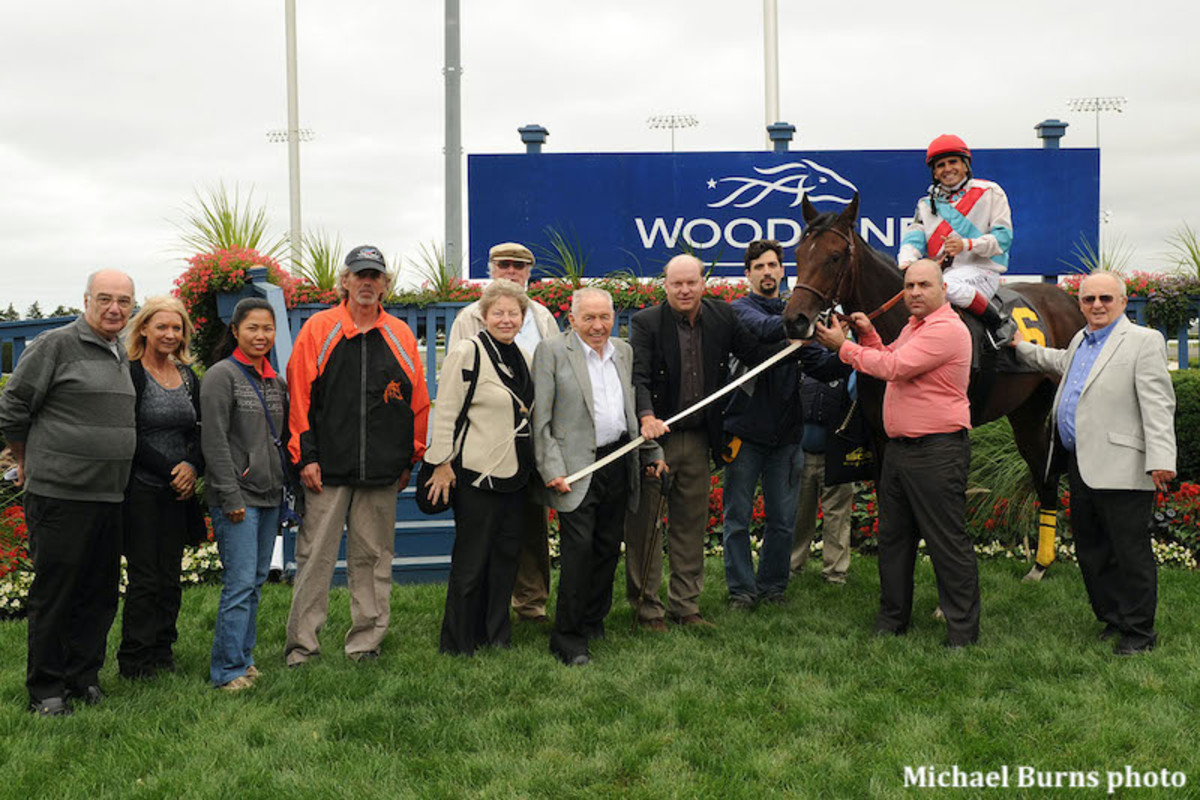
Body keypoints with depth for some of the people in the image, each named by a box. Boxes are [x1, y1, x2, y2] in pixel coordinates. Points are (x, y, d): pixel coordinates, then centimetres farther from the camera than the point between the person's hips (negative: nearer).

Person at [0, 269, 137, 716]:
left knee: (100, 594, 11)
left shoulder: (121, 355, 15)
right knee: (54, 591, 1)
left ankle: (84, 679, 25)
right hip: (60, 494, -7)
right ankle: (45, 691, 12)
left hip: (108, 496, 7)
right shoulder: (56, 345, -8)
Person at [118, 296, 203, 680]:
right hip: (140, 489, -5)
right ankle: (134, 662, 8)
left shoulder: (189, 377, 12)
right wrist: (169, 470, -14)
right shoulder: (130, 374, -6)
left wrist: (192, 466, -6)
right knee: (144, 577, -3)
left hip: (179, 490, 5)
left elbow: (200, 431, 12)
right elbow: (130, 438, -11)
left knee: (170, 576, 8)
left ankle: (162, 655, 18)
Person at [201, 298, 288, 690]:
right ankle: (228, 670, -2)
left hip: (269, 496, 7)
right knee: (240, 582, -9)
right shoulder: (221, 375, -7)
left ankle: (243, 658, 20)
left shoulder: (275, 381, 13)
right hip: (236, 497, -7)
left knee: (256, 581, 11)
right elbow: (214, 440, -12)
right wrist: (231, 496, -15)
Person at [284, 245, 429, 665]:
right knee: (315, 556, 0)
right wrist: (305, 455, -5)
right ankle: (301, 644, 9)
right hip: (327, 470, -2)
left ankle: (366, 642, 18)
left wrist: (412, 458, 8)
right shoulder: (318, 329, 2)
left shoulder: (401, 336, 9)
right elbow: (299, 396, 0)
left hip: (382, 472, 2)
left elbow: (418, 402, 12)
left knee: (373, 559, 8)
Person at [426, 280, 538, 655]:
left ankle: (496, 636, 22)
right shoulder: (467, 353, -10)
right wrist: (442, 465, -13)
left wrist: (533, 465, 21)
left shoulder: (523, 356, 13)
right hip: (477, 473, -7)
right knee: (471, 559, 0)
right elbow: (446, 412, -11)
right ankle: (457, 642, 11)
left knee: (506, 554, 11)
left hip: (516, 473, 7)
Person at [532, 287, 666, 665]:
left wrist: (653, 452, 16)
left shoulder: (624, 351, 13)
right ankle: (567, 638, 1)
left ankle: (593, 622, 27)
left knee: (609, 548, 11)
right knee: (579, 549, -8)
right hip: (578, 466, -5)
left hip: (619, 462, 6)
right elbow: (541, 419, -7)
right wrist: (552, 470, -13)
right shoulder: (552, 351, -4)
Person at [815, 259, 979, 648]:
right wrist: (868, 334, 10)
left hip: (936, 452, -10)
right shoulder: (913, 326, 16)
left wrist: (844, 346, -12)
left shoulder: (946, 329, -16)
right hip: (899, 449, 10)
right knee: (893, 538, 16)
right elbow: (889, 358, 27)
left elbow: (893, 367, -21)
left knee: (947, 542, -3)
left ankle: (963, 629, 6)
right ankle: (892, 619, 27)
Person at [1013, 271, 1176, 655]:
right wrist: (1022, 347, 51)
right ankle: (1113, 619, 28)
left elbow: (1157, 405, -14)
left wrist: (1161, 461, -22)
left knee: (1130, 551, -2)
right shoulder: (1080, 340, 18)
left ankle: (1139, 632, 9)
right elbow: (1062, 362, 43)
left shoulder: (1144, 340, -7)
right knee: (1090, 551, 15)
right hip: (1081, 466, 8)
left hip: (1120, 471, -8)